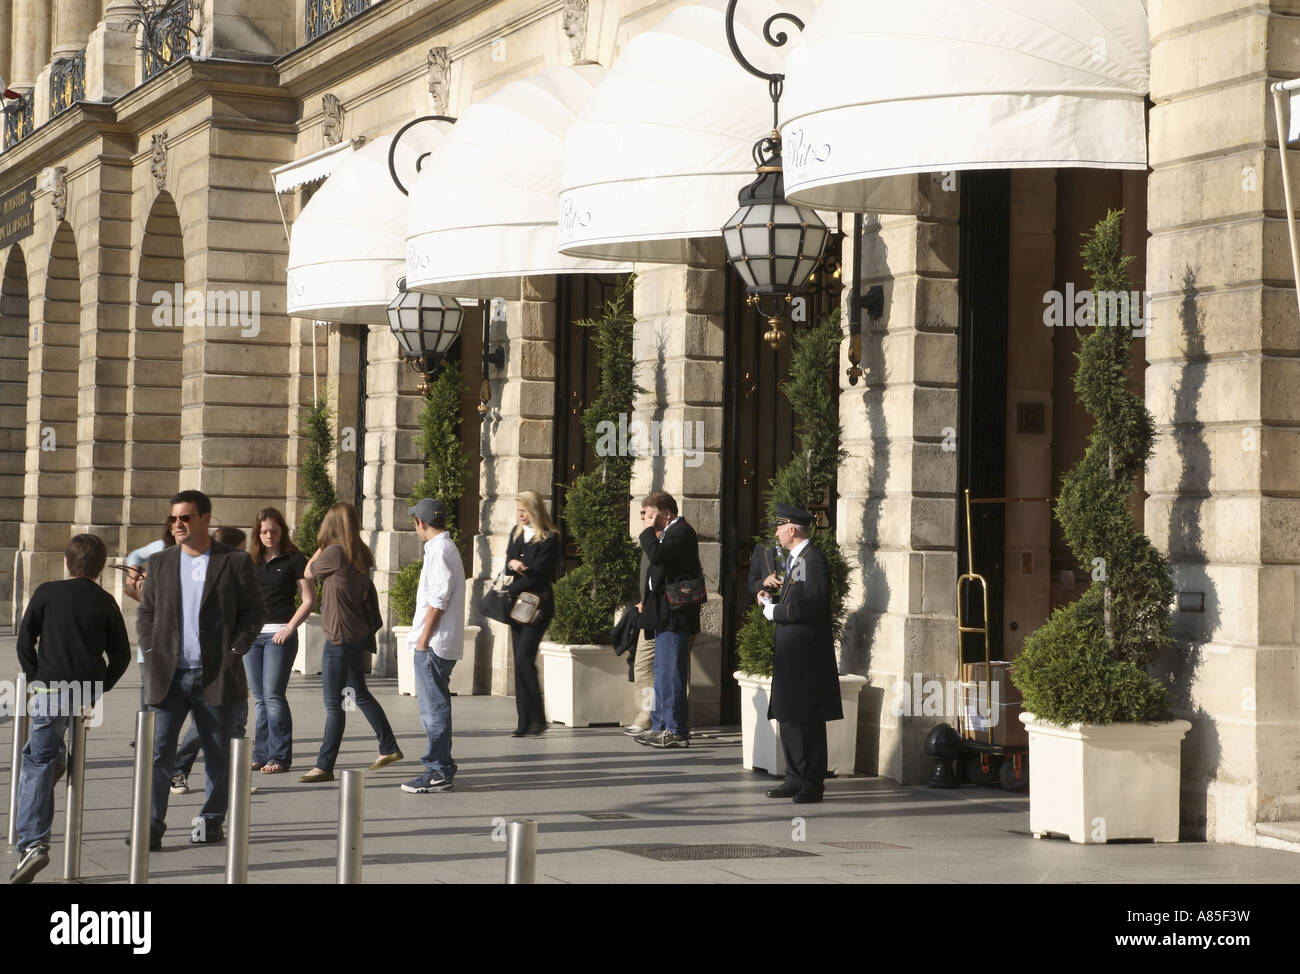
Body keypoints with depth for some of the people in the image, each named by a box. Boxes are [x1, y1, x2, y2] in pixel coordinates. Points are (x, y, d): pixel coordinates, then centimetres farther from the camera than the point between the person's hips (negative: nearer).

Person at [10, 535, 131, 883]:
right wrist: (99, 688, 12)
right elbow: (121, 654, 8)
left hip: (52, 688, -4)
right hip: (88, 691, 4)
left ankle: (33, 842, -14)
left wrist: (35, 679, 10)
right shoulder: (105, 603, 8)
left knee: (38, 763, -3)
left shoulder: (47, 593, 1)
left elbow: (25, 639, 2)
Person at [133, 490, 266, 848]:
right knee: (160, 751, -6)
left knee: (217, 753, 7)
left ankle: (211, 821, 20)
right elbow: (145, 613, 15)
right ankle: (151, 826, -6)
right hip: (169, 674, 2)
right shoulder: (160, 563, 10)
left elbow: (255, 612, 2)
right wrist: (153, 654, 2)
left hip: (215, 676, -2)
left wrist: (233, 652, -6)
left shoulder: (235, 562, 0)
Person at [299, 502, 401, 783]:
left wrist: (320, 547, 7)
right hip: (359, 634, 9)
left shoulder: (335, 552, -17)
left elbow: (308, 573, -2)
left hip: (340, 638, -8)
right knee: (360, 693, 22)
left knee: (333, 704, -4)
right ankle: (389, 748, 28)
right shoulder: (361, 555, 6)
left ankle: (324, 766, 0)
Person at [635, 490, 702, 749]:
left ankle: (676, 731, -4)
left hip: (674, 616, -11)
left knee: (670, 673, -8)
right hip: (665, 614, 11)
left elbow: (657, 555, -28)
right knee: (662, 674, 14)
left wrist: (650, 531, -14)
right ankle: (660, 727, 21)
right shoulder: (670, 532, 18)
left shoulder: (682, 532, -14)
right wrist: (647, 600, 14)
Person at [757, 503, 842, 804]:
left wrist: (774, 610, -15)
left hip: (807, 655, -10)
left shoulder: (813, 560, -14)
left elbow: (812, 607, -22)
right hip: (790, 653, 10)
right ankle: (796, 779, 18)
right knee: (788, 719, 12)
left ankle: (813, 783, 0)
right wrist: (772, 601, 7)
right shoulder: (794, 559, 18)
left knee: (806, 720, -5)